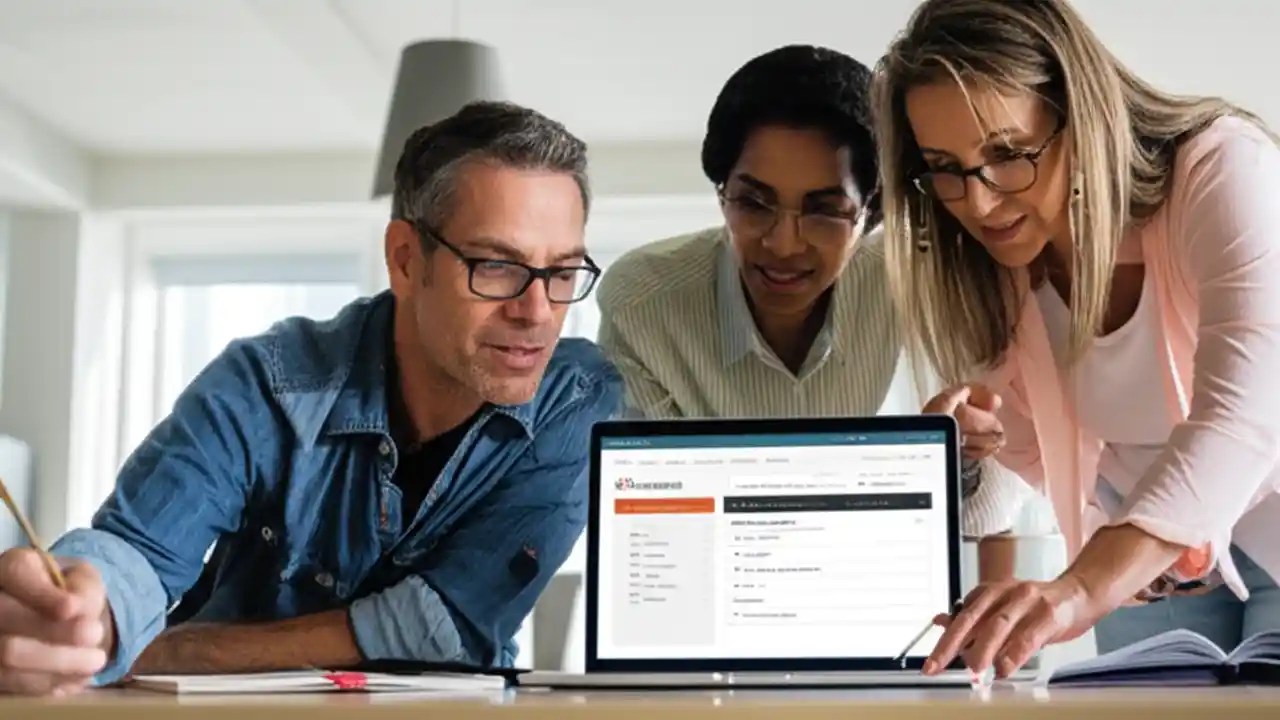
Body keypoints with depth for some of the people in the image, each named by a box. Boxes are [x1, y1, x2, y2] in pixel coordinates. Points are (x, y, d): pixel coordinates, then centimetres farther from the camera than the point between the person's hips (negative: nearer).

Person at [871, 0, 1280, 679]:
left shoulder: (1224, 172, -30)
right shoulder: (980, 270, -14)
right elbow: (1026, 461, -2)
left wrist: (1087, 588, -61)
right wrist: (970, 455, -28)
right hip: (1145, 549, 4)